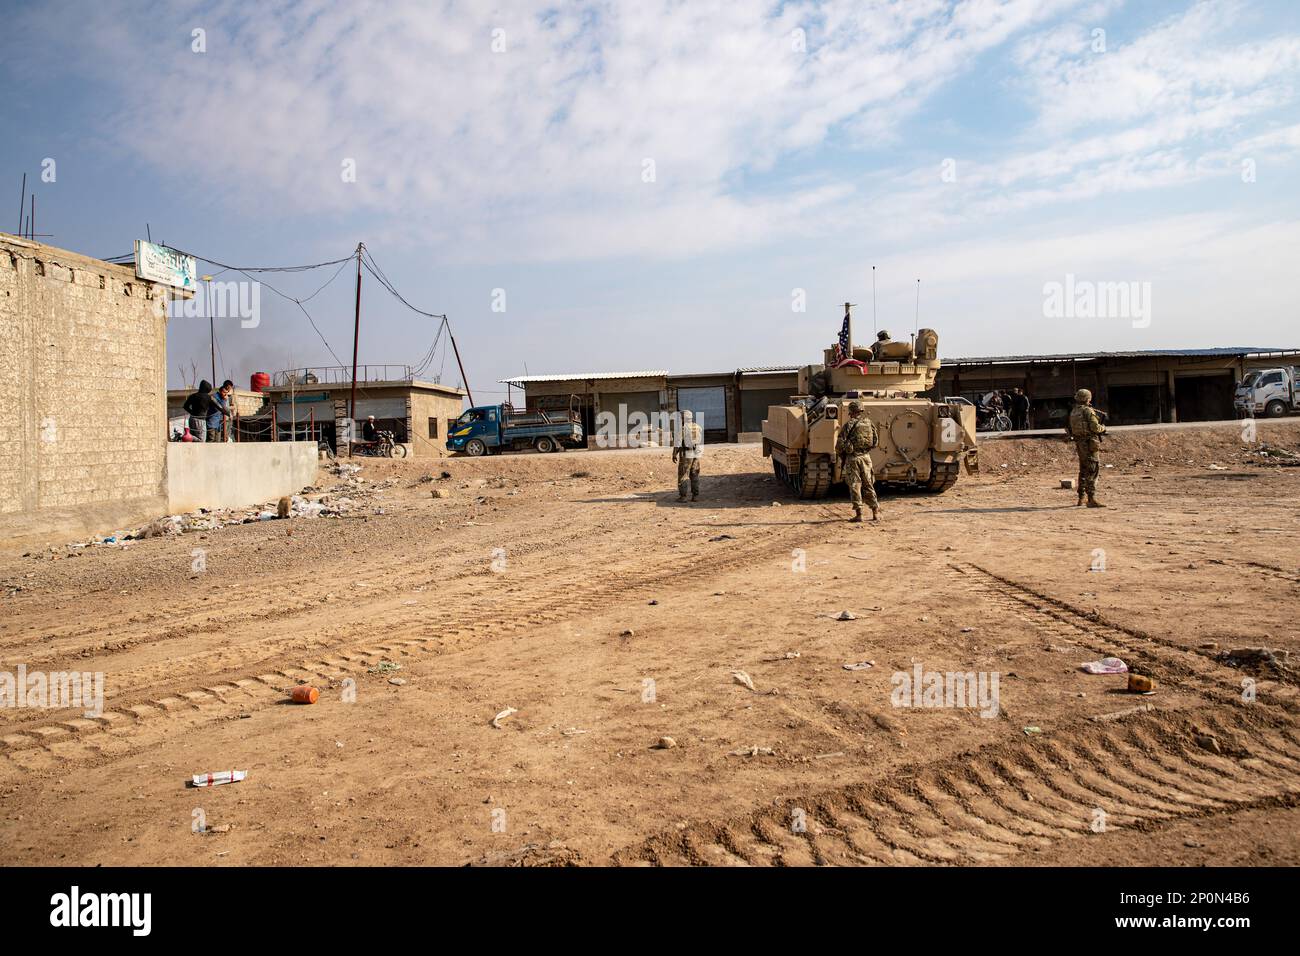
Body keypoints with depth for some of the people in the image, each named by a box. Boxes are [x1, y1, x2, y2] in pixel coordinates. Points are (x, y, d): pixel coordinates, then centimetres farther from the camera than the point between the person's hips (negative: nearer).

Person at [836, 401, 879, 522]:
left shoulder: (849, 425, -9)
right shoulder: (869, 423, 5)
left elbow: (839, 445, -10)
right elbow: (876, 441, 11)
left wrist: (842, 457, 6)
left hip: (852, 458, -4)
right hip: (866, 457, 4)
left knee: (855, 485, 1)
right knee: (868, 485, 13)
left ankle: (858, 514, -2)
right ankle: (876, 512, 14)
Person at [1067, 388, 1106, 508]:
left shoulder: (1073, 412, 11)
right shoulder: (1088, 411, -13)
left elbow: (1070, 428, 15)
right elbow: (1095, 427, -17)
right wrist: (1103, 428, 2)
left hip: (1079, 444, 8)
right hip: (1090, 443, -8)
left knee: (1083, 471, 17)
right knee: (1093, 471, -9)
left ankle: (1081, 498, 21)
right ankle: (1092, 499, -16)